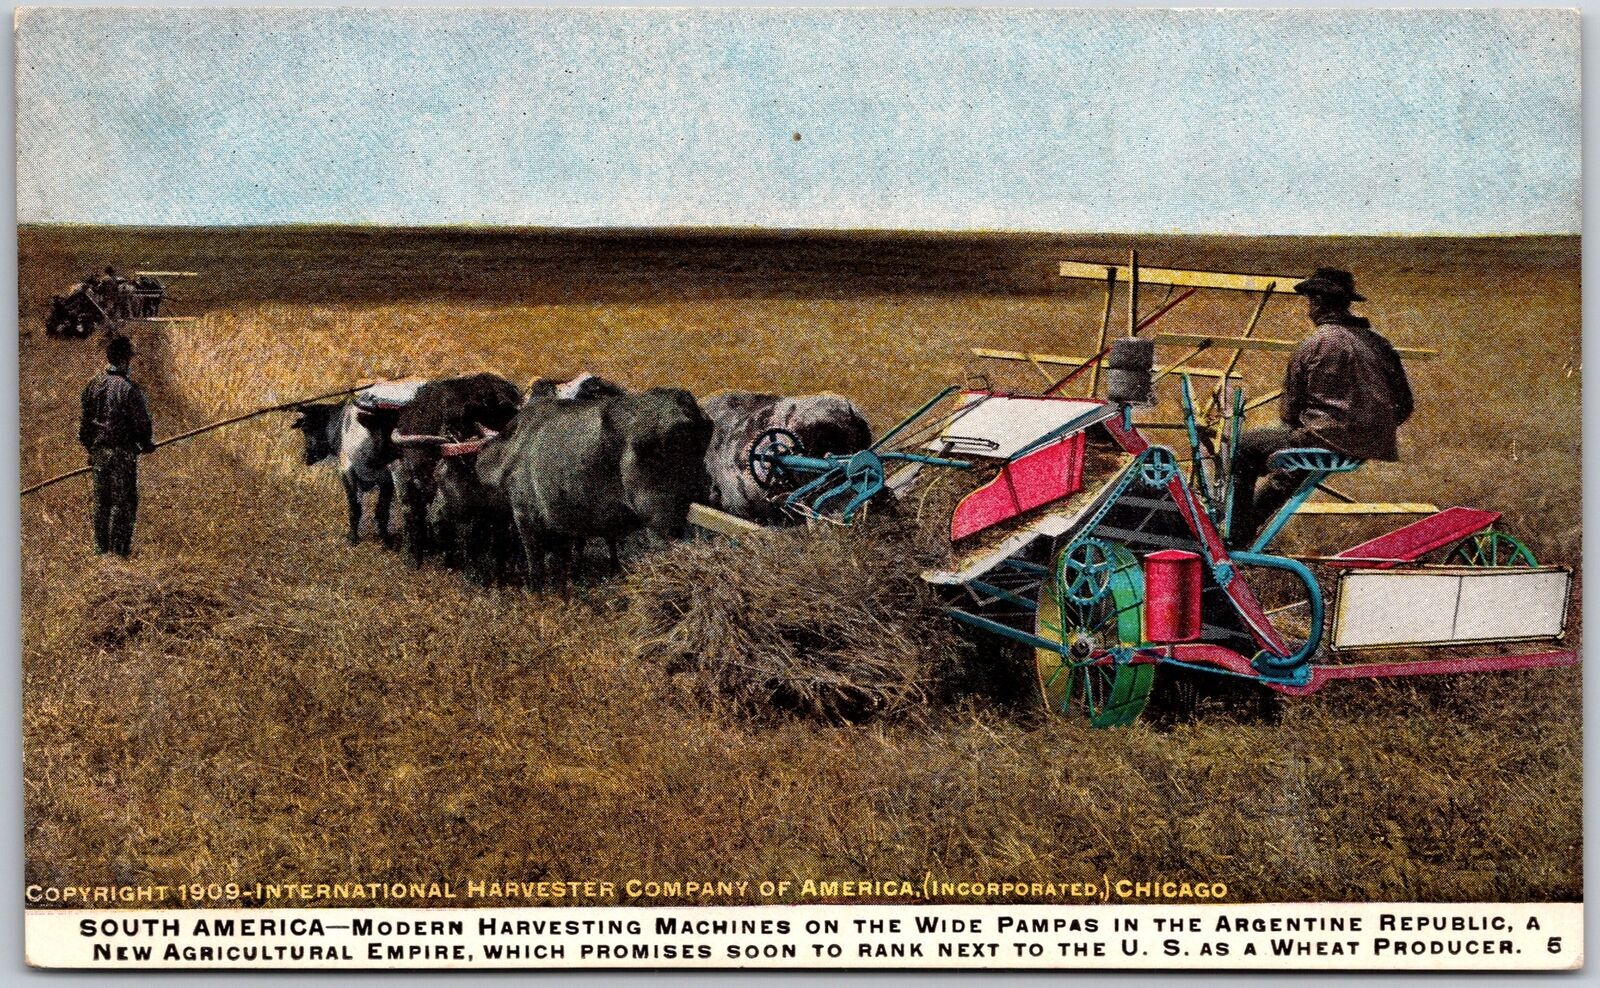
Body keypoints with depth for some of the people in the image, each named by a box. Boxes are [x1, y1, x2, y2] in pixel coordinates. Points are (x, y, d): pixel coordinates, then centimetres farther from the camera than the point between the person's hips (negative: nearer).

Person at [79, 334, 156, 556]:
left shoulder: (93, 385, 3)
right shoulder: (129, 388, -16)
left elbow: (84, 420, 10)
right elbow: (141, 422, -13)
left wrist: (90, 448, 21)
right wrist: (145, 444, 6)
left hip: (99, 450, 6)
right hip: (123, 452, -6)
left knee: (101, 499, 14)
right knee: (124, 500, 2)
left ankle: (101, 545, 19)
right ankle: (120, 546, 2)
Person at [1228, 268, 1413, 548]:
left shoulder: (1316, 343, -6)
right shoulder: (1377, 341, 11)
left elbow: (1289, 408, 0)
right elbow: (1404, 405, 14)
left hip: (1329, 441, -7)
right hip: (1374, 446, 7)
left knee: (1244, 446, 11)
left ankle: (1237, 539, 12)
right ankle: (1252, 525, 40)